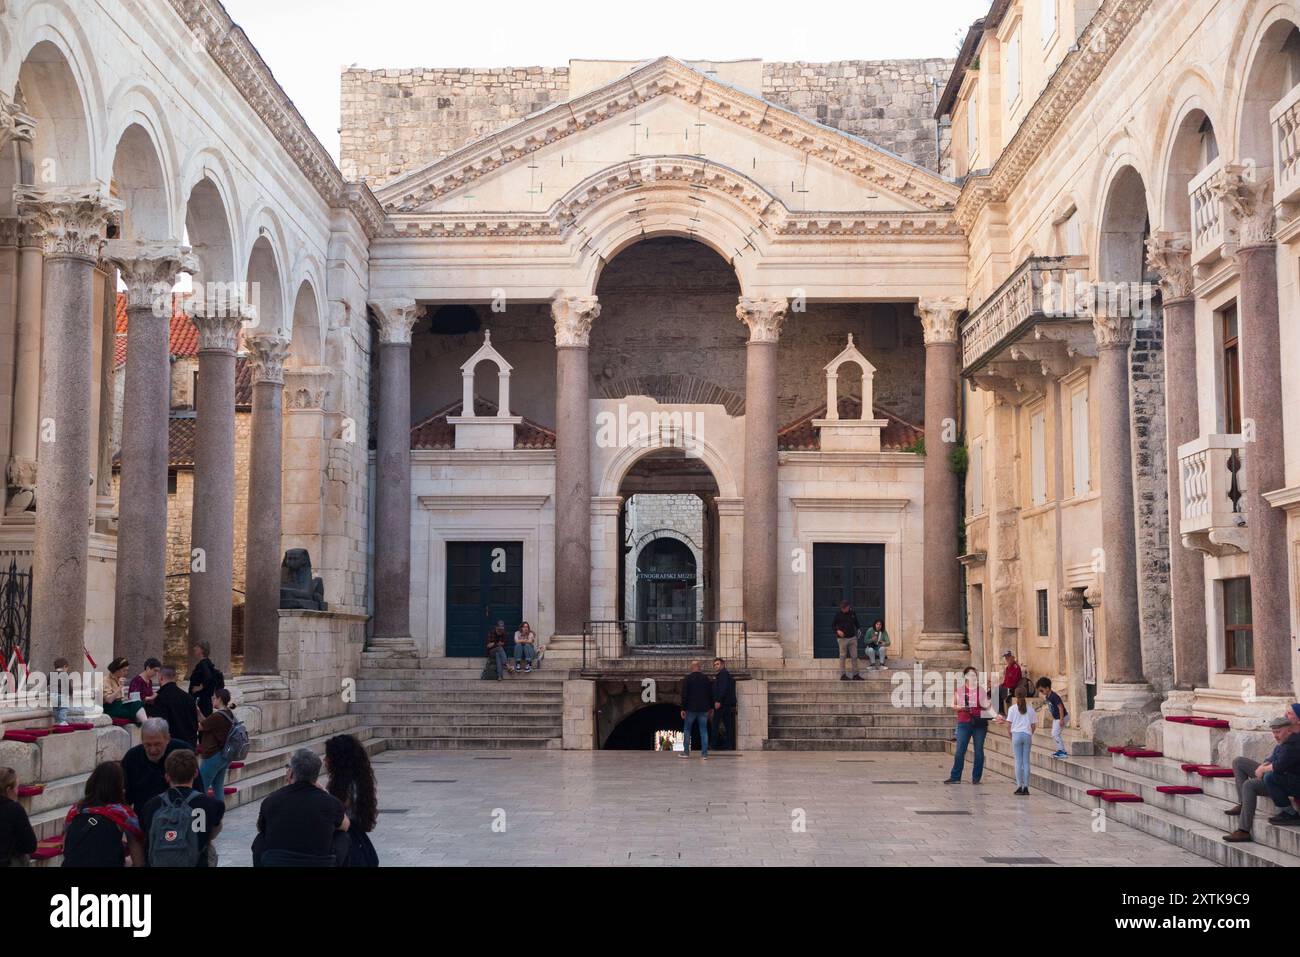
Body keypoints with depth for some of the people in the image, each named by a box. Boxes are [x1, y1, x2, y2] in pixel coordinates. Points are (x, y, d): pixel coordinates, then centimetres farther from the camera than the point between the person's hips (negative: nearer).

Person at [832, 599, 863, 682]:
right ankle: (842, 675, 6)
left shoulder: (852, 613, 6)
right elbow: (833, 625, 0)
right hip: (842, 638, -4)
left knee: (854, 656, 5)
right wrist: (837, 630, -17)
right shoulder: (838, 615, -4)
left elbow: (856, 623, 18)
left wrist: (859, 629, 0)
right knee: (842, 656, 0)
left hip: (852, 638, 4)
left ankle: (856, 674, 10)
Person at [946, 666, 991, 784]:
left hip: (979, 723, 1)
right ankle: (955, 777, 1)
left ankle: (976, 778, 10)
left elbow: (986, 706, 6)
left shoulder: (982, 690, 8)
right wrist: (961, 708, -9)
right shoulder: (959, 690, 7)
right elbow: (953, 705, 9)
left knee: (979, 751, 2)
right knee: (960, 751, -4)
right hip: (964, 723, -1)